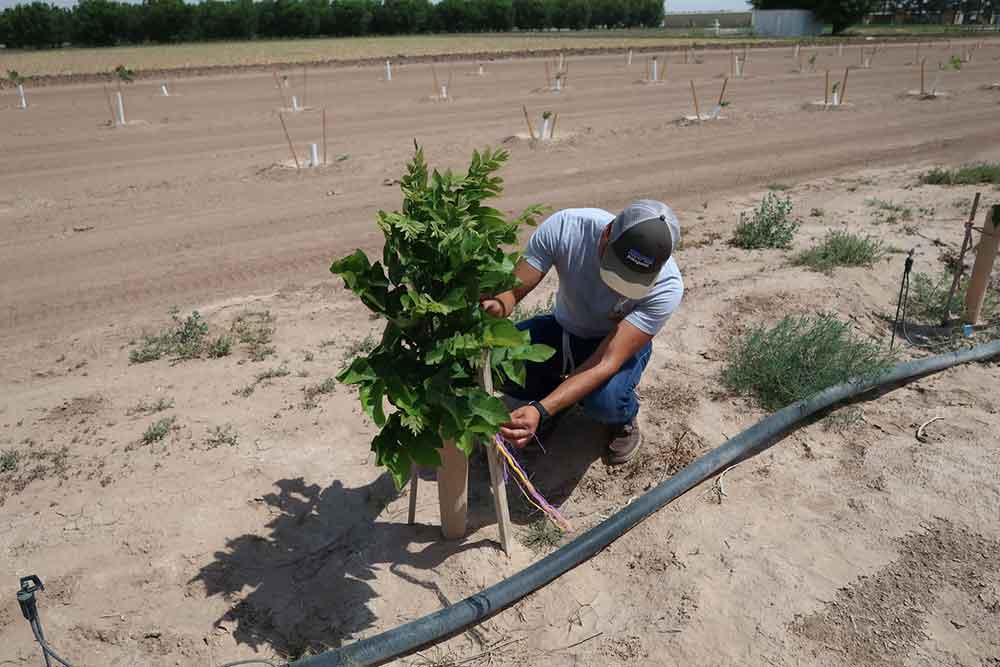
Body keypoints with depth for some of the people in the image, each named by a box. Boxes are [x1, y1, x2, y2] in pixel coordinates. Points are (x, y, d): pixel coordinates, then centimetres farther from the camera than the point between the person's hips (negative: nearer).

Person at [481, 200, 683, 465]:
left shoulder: (666, 286, -34)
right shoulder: (563, 227, -30)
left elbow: (607, 362, -37)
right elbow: (512, 291, -25)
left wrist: (541, 410, -49)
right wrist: (497, 307, -51)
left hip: (620, 343, -2)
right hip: (562, 328, 3)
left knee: (604, 399, -35)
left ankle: (623, 418, 5)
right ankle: (558, 397, 8)